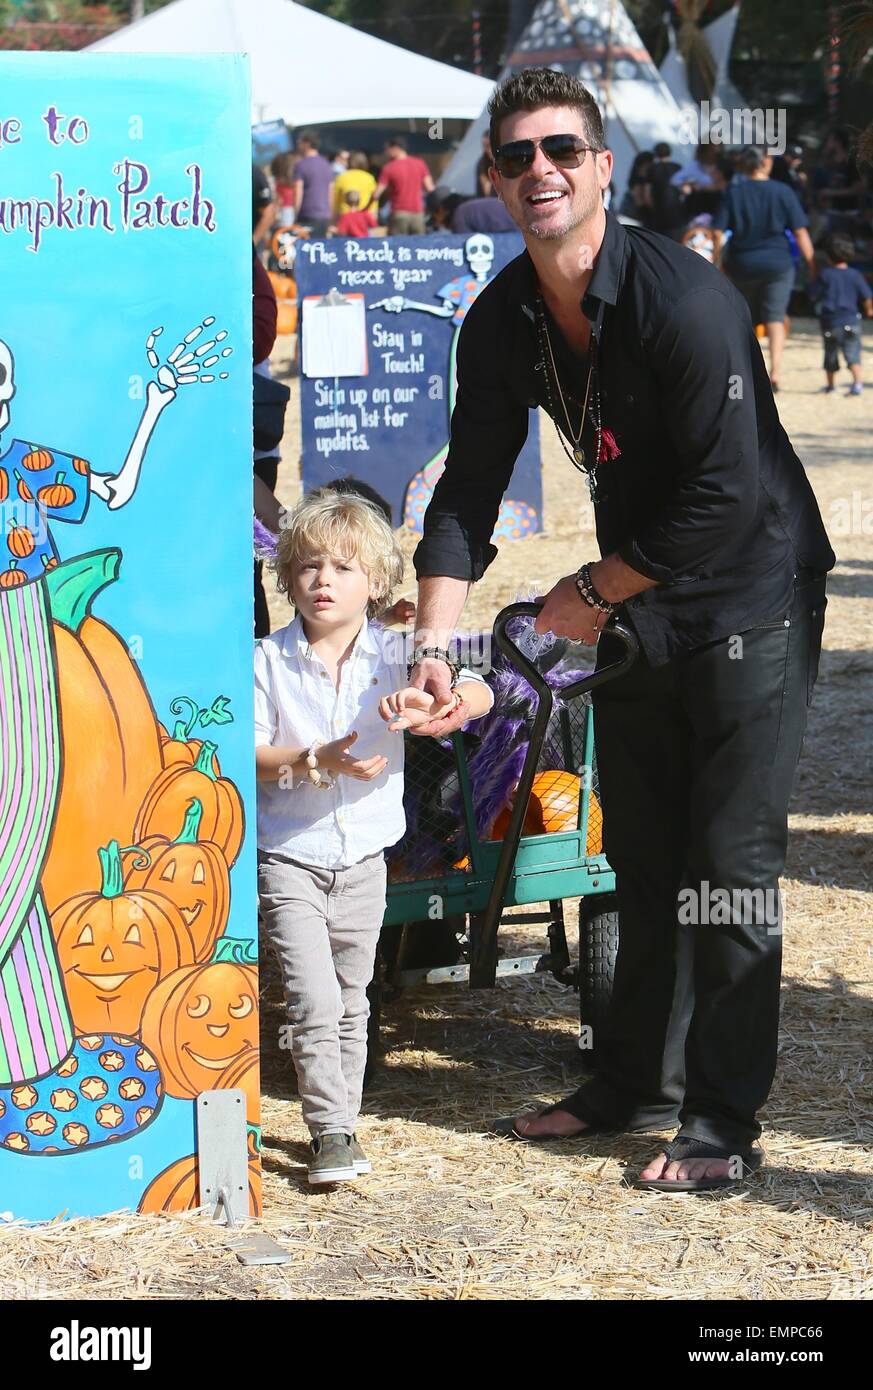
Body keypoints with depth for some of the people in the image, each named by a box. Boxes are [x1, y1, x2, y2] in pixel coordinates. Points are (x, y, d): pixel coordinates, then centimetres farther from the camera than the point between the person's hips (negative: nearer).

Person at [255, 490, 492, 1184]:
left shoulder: (394, 656, -2)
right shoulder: (268, 660, -5)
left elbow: (480, 695, -12)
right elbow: (247, 754, -10)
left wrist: (433, 704, -33)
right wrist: (315, 760, -26)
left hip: (364, 857, 3)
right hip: (290, 857, -3)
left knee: (352, 1001, 13)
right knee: (315, 1000, -12)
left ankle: (343, 1121, 26)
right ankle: (329, 1132, -4)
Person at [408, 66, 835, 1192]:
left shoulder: (683, 300, -25)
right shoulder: (502, 324, -3)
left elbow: (726, 498, -26)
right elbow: (468, 493, 2)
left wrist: (590, 593, -16)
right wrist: (431, 646, -7)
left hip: (750, 600, -7)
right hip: (637, 606, 7)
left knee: (729, 863, -5)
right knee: (640, 855, 14)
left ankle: (723, 1123, 3)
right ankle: (636, 1084, 27)